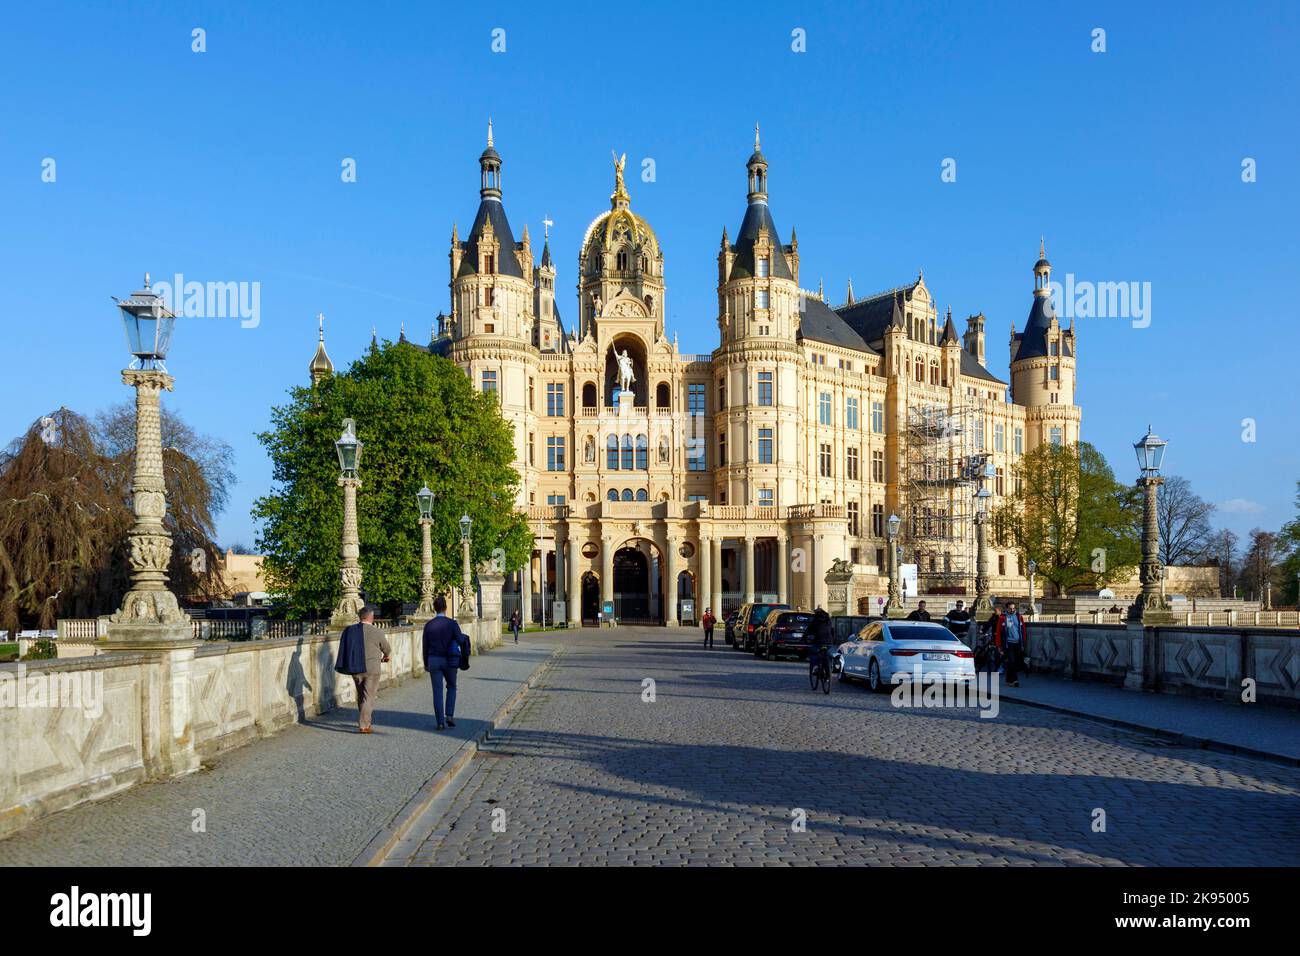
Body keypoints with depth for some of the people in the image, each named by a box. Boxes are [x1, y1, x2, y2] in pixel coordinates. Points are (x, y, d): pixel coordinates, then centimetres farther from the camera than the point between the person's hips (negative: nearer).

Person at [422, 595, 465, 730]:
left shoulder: (428, 625, -1)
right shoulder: (452, 623, -8)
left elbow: (425, 645, 3)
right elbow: (461, 641, -12)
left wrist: (426, 663, 13)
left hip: (433, 660, 1)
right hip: (449, 660, -1)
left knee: (437, 691, 5)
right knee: (451, 687, 19)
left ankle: (441, 722, 3)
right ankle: (449, 715, 5)